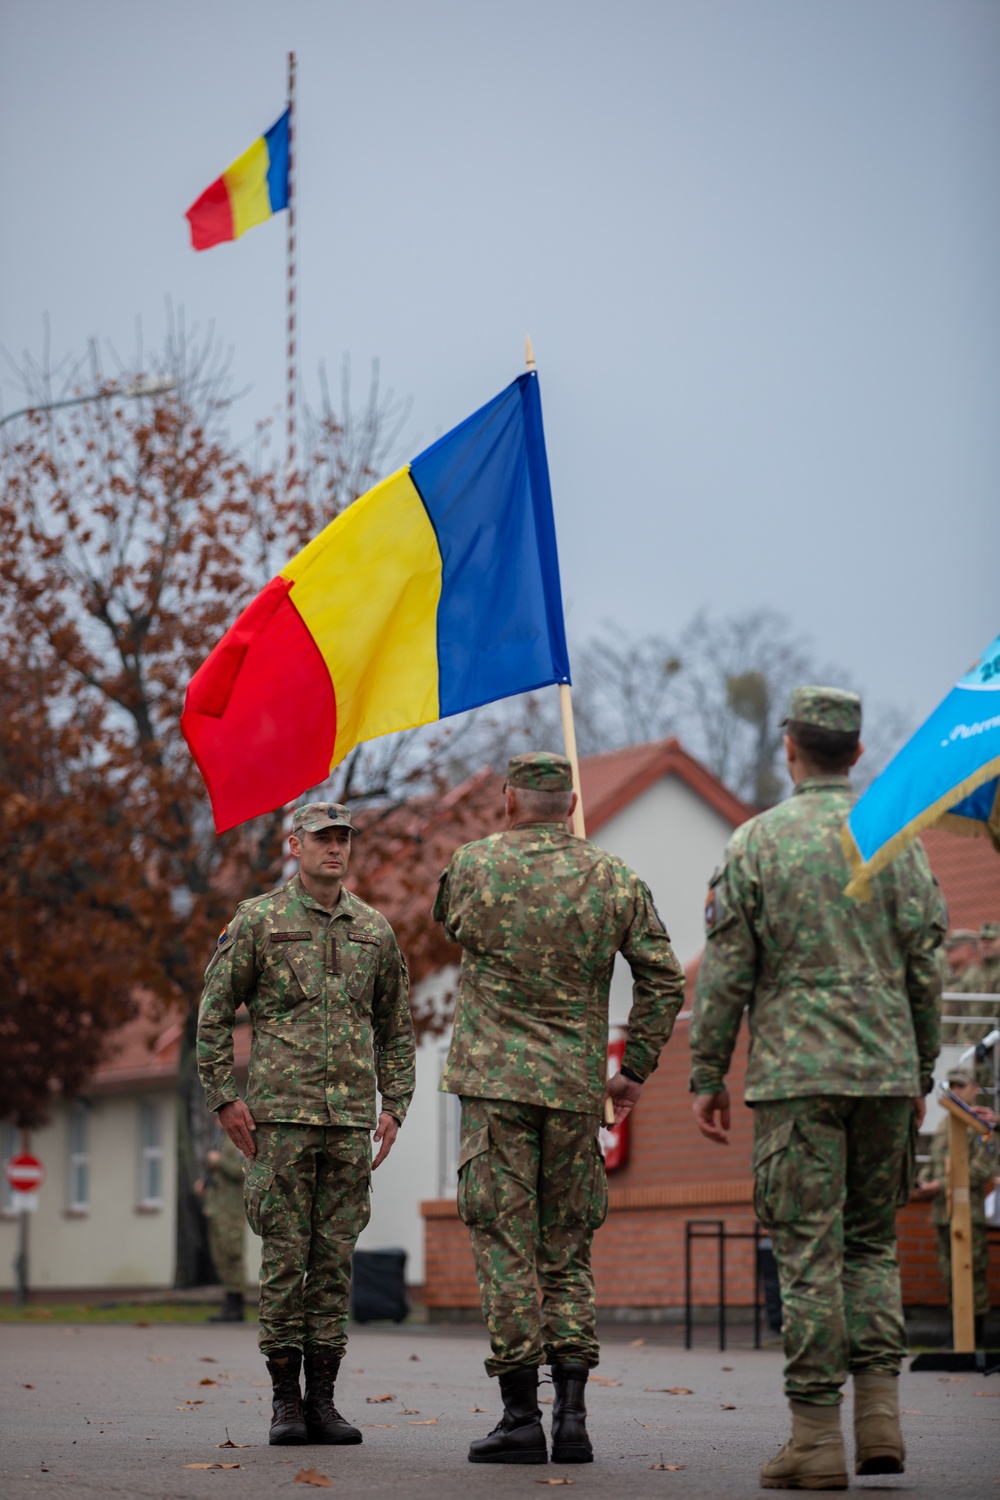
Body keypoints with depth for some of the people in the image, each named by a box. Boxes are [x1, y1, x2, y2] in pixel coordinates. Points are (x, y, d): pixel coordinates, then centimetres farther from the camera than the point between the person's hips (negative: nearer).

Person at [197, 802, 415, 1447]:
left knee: (335, 1258, 3)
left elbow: (396, 1026, 18)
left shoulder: (374, 929, 12)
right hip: (281, 1113, -3)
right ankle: (285, 1399, 2)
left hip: (352, 1116, 3)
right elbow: (214, 1013, 3)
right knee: (285, 1254, -3)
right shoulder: (257, 921, 2)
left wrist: (395, 1106, 10)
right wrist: (224, 1097, -4)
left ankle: (323, 1399, 7)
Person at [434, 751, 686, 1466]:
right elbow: (665, 980, 5)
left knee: (505, 1247, -1)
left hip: (495, 1082, -3)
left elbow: (450, 919, 18)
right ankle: (572, 1411, 3)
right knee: (568, 1250, 10)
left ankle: (521, 1415, -3)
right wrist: (637, 1068, 13)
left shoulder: (474, 866, -3)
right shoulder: (616, 879, 4)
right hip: (577, 1087, 3)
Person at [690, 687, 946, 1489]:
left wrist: (707, 1075, 4)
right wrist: (921, 1075, 16)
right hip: (887, 1071, 3)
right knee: (872, 1241, 14)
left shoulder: (757, 841, -2)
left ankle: (817, 1436, -2)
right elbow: (925, 969, 7)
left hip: (796, 1073, -3)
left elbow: (725, 971, -3)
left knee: (809, 1251, -1)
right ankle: (880, 1414, 2)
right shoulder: (898, 839, 5)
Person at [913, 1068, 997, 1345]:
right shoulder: (945, 1124, 19)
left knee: (973, 1273, -6)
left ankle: (975, 1334, -3)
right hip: (943, 1211, 8)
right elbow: (933, 1161, 25)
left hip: (969, 1210, -8)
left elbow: (983, 1169, -13)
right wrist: (924, 1180, 3)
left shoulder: (981, 1123, -5)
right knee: (949, 1274, 10)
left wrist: (941, 1184, -15)